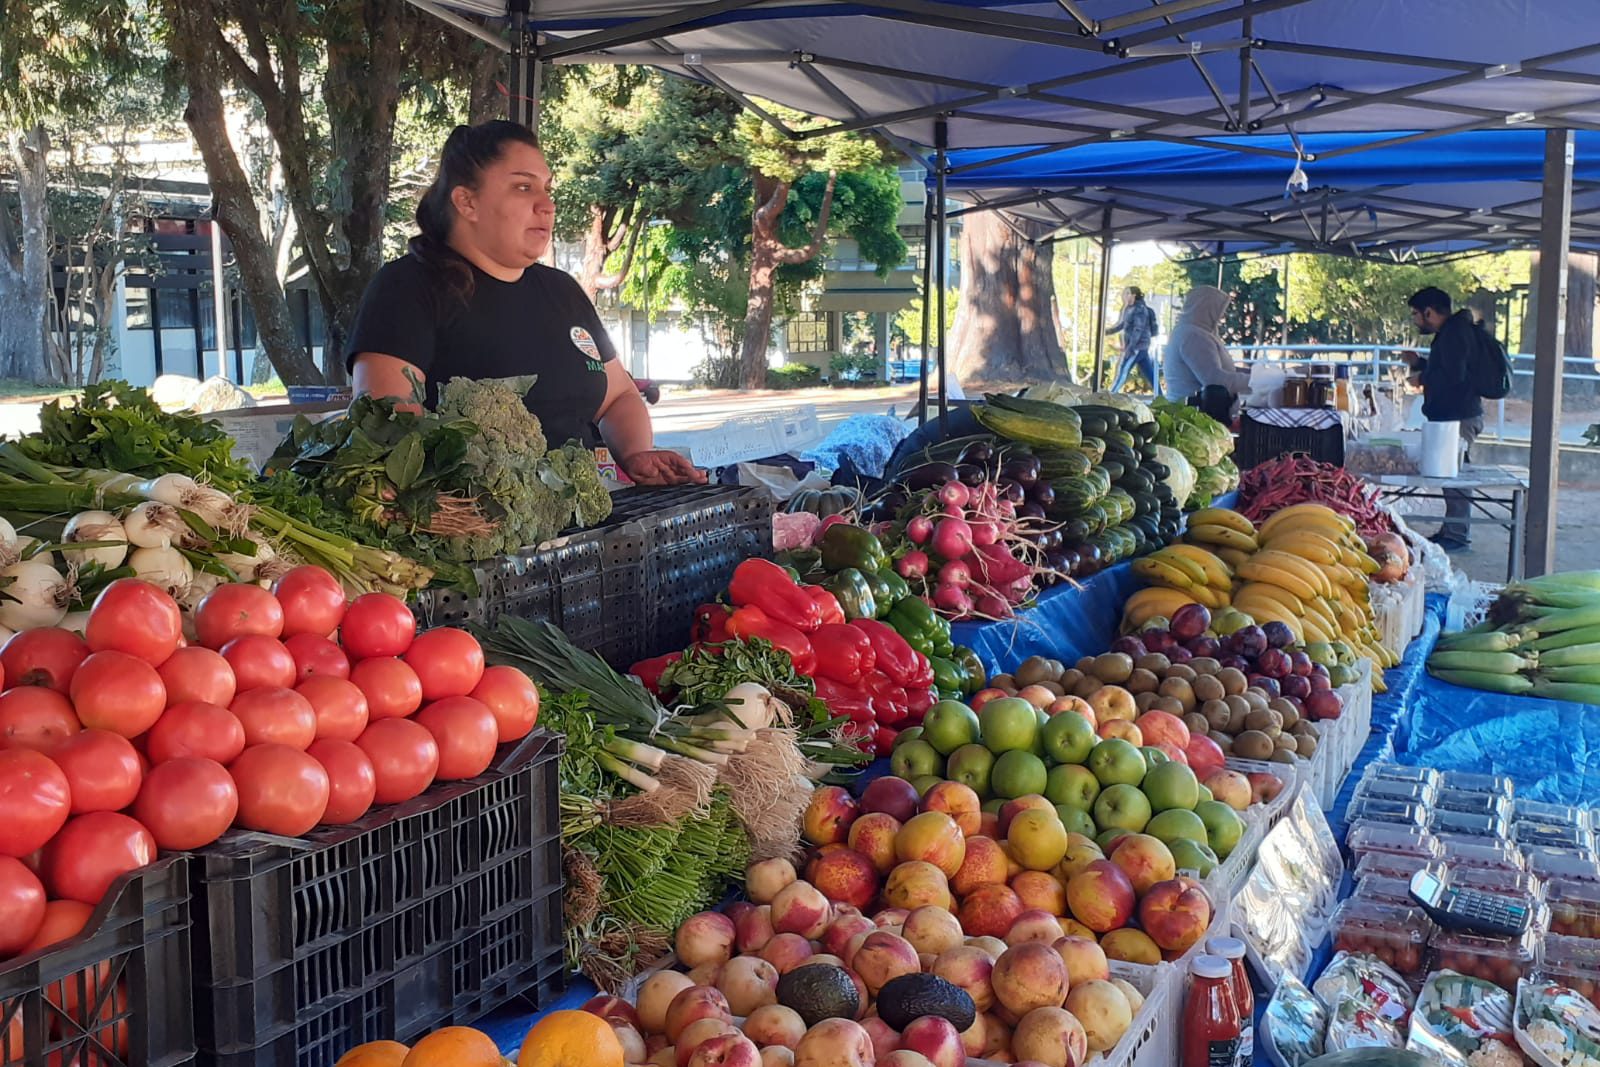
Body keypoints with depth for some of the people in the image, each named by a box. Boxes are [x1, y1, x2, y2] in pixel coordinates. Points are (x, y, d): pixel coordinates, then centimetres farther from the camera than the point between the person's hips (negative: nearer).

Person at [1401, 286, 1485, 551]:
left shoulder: (1456, 332, -14)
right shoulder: (1449, 332, 19)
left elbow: (1453, 375, -24)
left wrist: (1422, 378, -10)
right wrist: (1419, 363, 20)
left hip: (1459, 416, -11)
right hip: (1450, 415, 11)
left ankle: (1457, 534, -6)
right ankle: (1452, 530, 19)